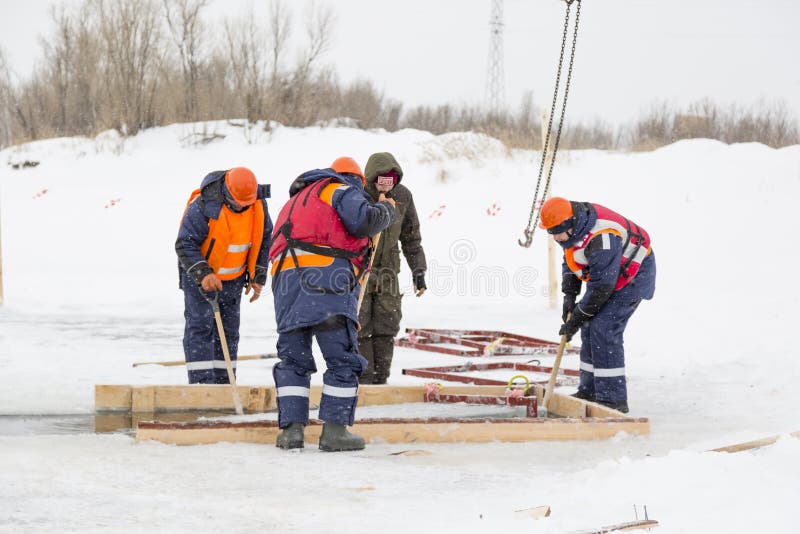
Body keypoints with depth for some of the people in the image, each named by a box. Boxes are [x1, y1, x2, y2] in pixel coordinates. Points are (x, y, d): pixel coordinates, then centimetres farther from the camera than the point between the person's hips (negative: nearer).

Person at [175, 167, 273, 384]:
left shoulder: (259, 206, -10)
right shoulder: (203, 206, -26)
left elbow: (265, 240, 6)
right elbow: (185, 244, -23)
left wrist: (257, 277, 3)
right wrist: (203, 275, -33)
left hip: (233, 276, 5)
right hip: (199, 272, -5)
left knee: (229, 330, 8)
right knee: (200, 325, -13)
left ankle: (223, 384, 15)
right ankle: (201, 382, -16)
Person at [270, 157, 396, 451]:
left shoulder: (297, 198, 34)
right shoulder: (341, 190, 9)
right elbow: (363, 221, -10)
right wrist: (386, 209, 10)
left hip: (285, 276, 7)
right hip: (326, 279, -7)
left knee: (293, 358, 11)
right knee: (343, 358, -1)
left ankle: (291, 428, 3)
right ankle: (334, 430, -5)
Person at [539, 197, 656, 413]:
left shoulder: (601, 240, -37)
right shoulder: (572, 223, -8)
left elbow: (601, 288, -30)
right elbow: (569, 260, 11)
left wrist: (576, 318, -21)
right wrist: (569, 294, -1)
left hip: (632, 275, -10)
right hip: (604, 273, 10)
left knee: (604, 329, -17)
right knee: (590, 327, 8)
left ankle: (613, 398, -14)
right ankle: (590, 391, 18)